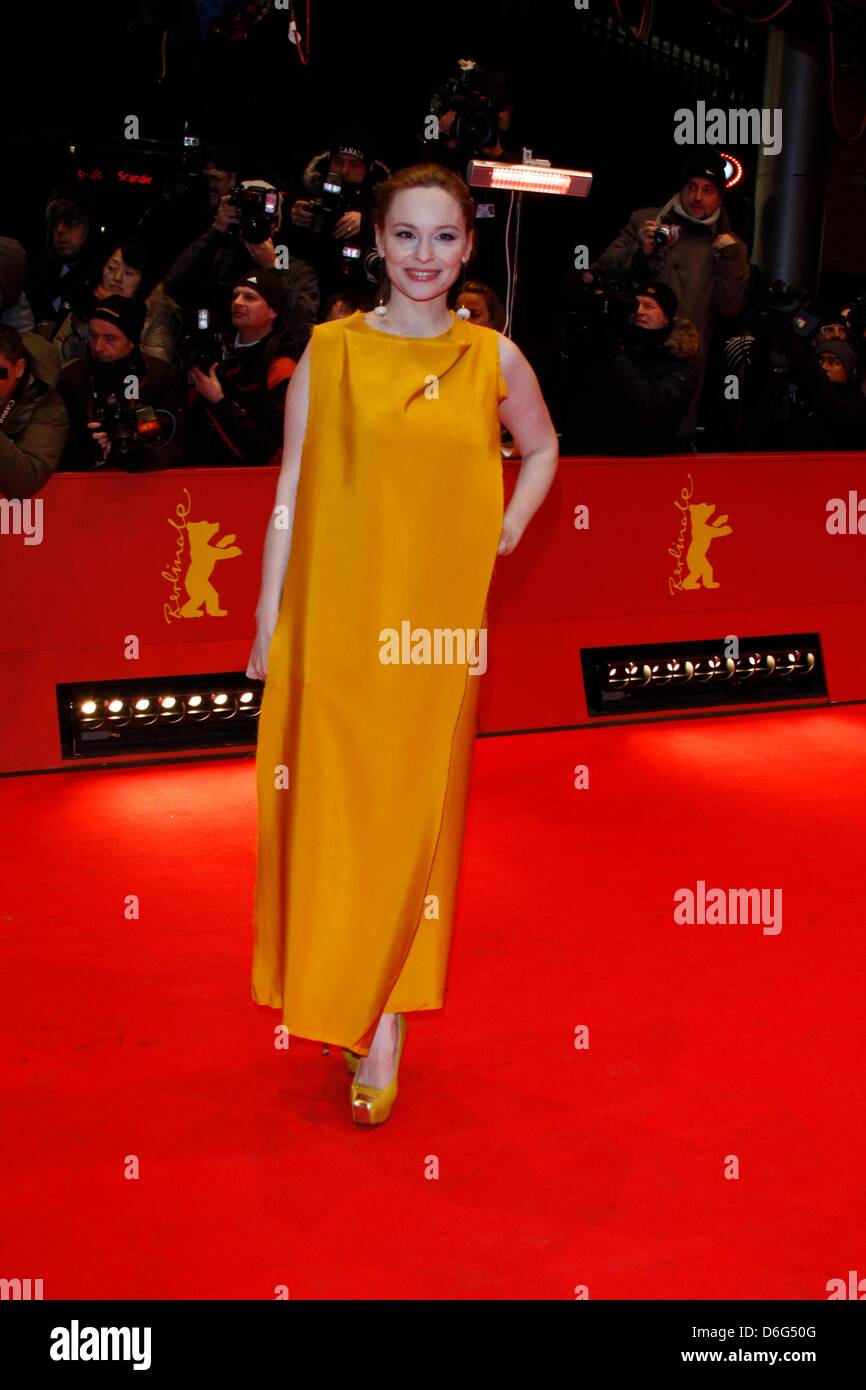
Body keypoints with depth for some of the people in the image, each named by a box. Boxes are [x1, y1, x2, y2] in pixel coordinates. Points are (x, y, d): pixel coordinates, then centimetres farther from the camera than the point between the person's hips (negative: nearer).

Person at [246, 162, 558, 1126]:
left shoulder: (494, 358, 4)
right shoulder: (329, 351, 1)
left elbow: (542, 448, 23)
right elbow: (289, 496, 2)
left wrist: (508, 531, 7)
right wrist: (267, 628, 1)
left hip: (439, 622, 1)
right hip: (335, 616, -1)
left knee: (415, 810, 5)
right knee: (332, 805, 3)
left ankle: (385, 1014, 18)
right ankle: (350, 1004, 21)